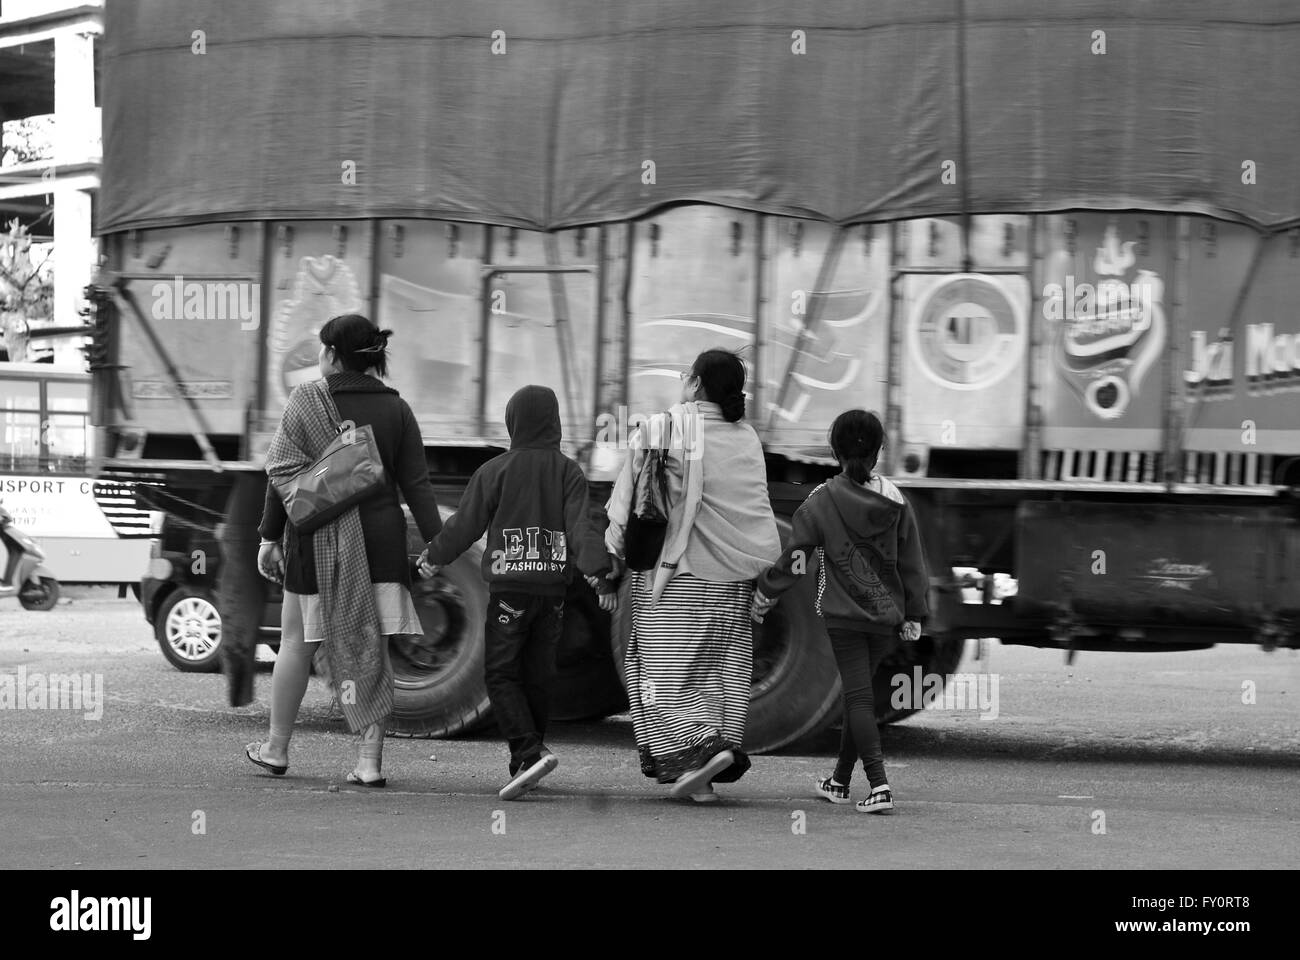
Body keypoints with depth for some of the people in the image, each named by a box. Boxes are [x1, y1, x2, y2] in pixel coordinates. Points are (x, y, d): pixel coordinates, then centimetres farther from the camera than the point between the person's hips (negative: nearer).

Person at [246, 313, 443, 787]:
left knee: (296, 640, 11)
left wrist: (270, 536, -1)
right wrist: (437, 544, 4)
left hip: (319, 539, -2)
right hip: (380, 539, 2)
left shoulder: (306, 402, -4)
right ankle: (370, 760, 2)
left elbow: (283, 475, -6)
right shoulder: (395, 408, 4)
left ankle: (276, 748, 21)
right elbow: (417, 483, 2)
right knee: (372, 646, 5)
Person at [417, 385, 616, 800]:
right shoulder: (568, 472, 4)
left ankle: (530, 750, -18)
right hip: (554, 588, 4)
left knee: (501, 675, -1)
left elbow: (465, 524, 2)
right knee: (538, 675, 12)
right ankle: (525, 764, 18)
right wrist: (601, 574, -14)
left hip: (509, 588, -4)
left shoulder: (495, 471, -3)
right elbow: (581, 526, -9)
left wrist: (433, 557, 17)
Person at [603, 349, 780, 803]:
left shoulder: (661, 429, -7)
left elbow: (626, 499, -6)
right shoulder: (747, 438, 7)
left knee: (666, 666, -1)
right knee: (722, 664, 9)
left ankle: (698, 749, -17)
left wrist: (610, 560, 3)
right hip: (733, 575, 5)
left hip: (676, 572, -5)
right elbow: (757, 508, 11)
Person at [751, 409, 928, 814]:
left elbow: (795, 559, -4)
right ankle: (840, 780, 28)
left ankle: (879, 784, -20)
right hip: (885, 614, 4)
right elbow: (912, 563, 5)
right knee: (860, 693, 17)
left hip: (843, 614, -4)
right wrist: (913, 615, 13)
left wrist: (763, 596, 9)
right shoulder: (895, 500, 1)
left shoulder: (823, 500, -8)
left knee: (858, 696, -5)